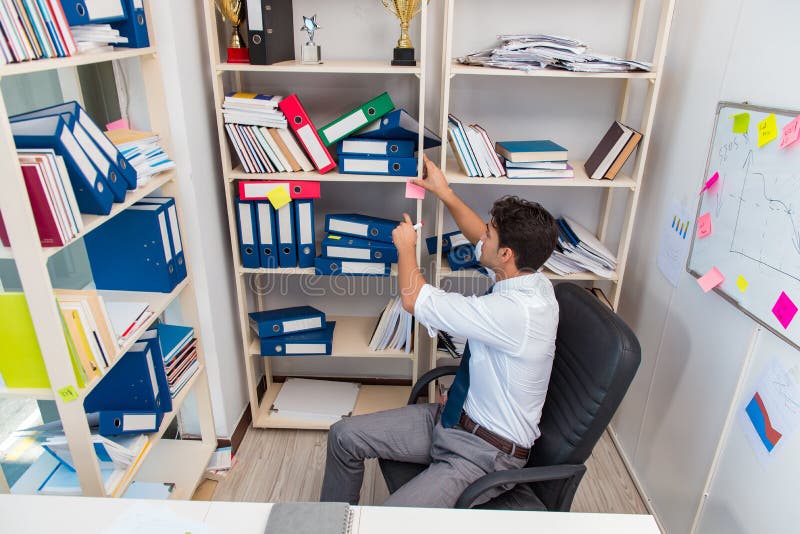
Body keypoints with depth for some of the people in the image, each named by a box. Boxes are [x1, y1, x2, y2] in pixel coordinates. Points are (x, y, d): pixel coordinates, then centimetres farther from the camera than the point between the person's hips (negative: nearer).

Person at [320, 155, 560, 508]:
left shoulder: (515, 311, -32)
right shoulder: (529, 277, -5)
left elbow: (413, 299, -26)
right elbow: (478, 238, 17)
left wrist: (406, 245, -8)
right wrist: (445, 193, 18)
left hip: (487, 454, -8)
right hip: (453, 417, 9)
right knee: (344, 435, 5)